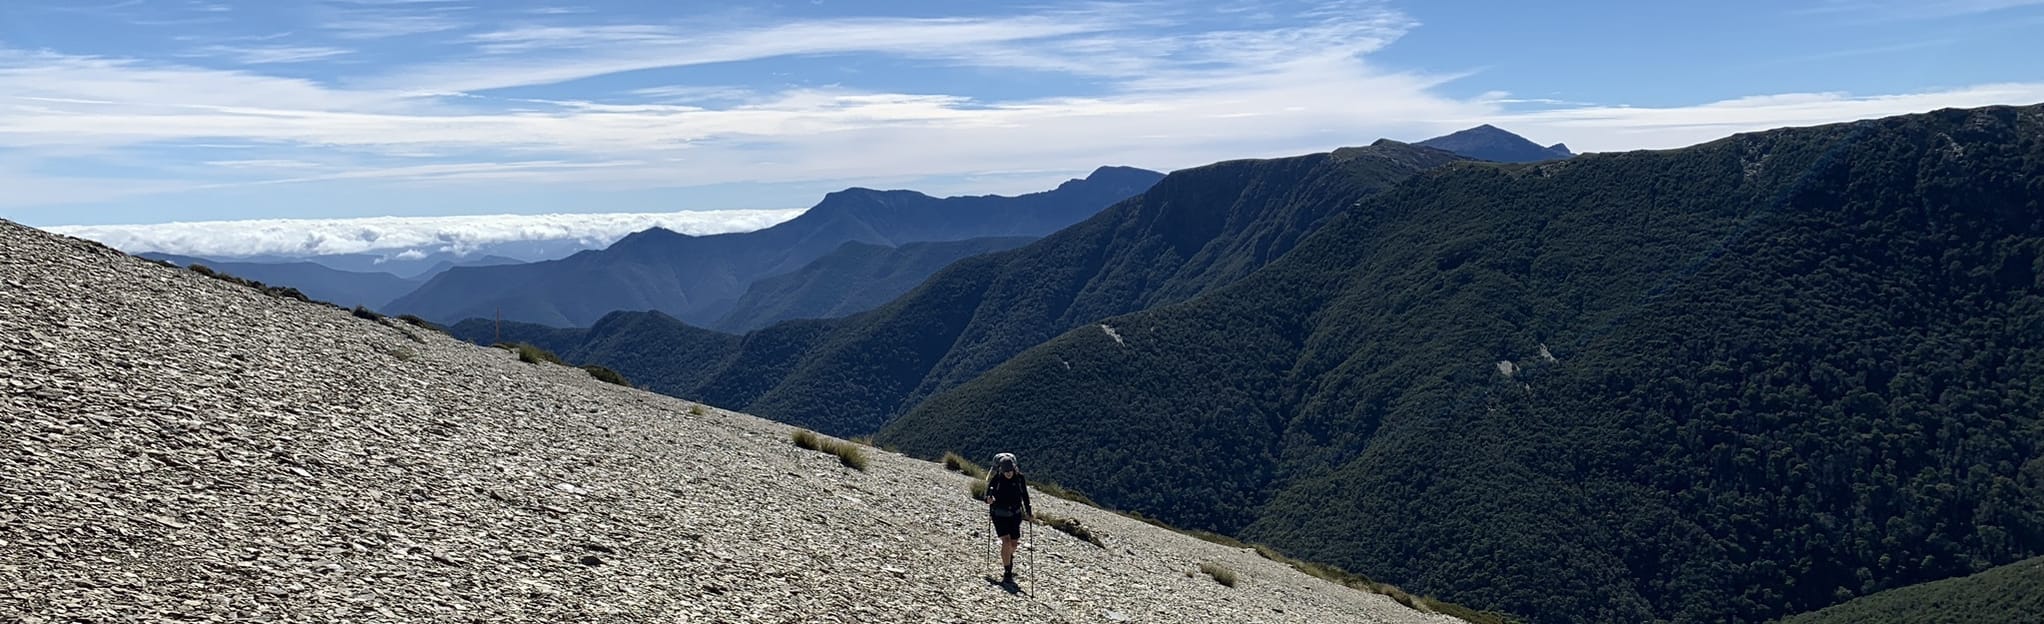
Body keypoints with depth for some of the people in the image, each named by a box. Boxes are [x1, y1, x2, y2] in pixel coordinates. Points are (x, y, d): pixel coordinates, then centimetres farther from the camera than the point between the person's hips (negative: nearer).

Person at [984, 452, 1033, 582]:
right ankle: (1007, 571, -7)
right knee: (1006, 541, -16)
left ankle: (1009, 558, 44)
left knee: (1014, 542, 8)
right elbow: (988, 493, -6)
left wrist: (1028, 511, 6)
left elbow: (1025, 495, 6)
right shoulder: (996, 478, -14)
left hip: (1015, 514, 3)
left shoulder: (1020, 478, -8)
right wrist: (989, 499, -28)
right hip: (999, 514, -3)